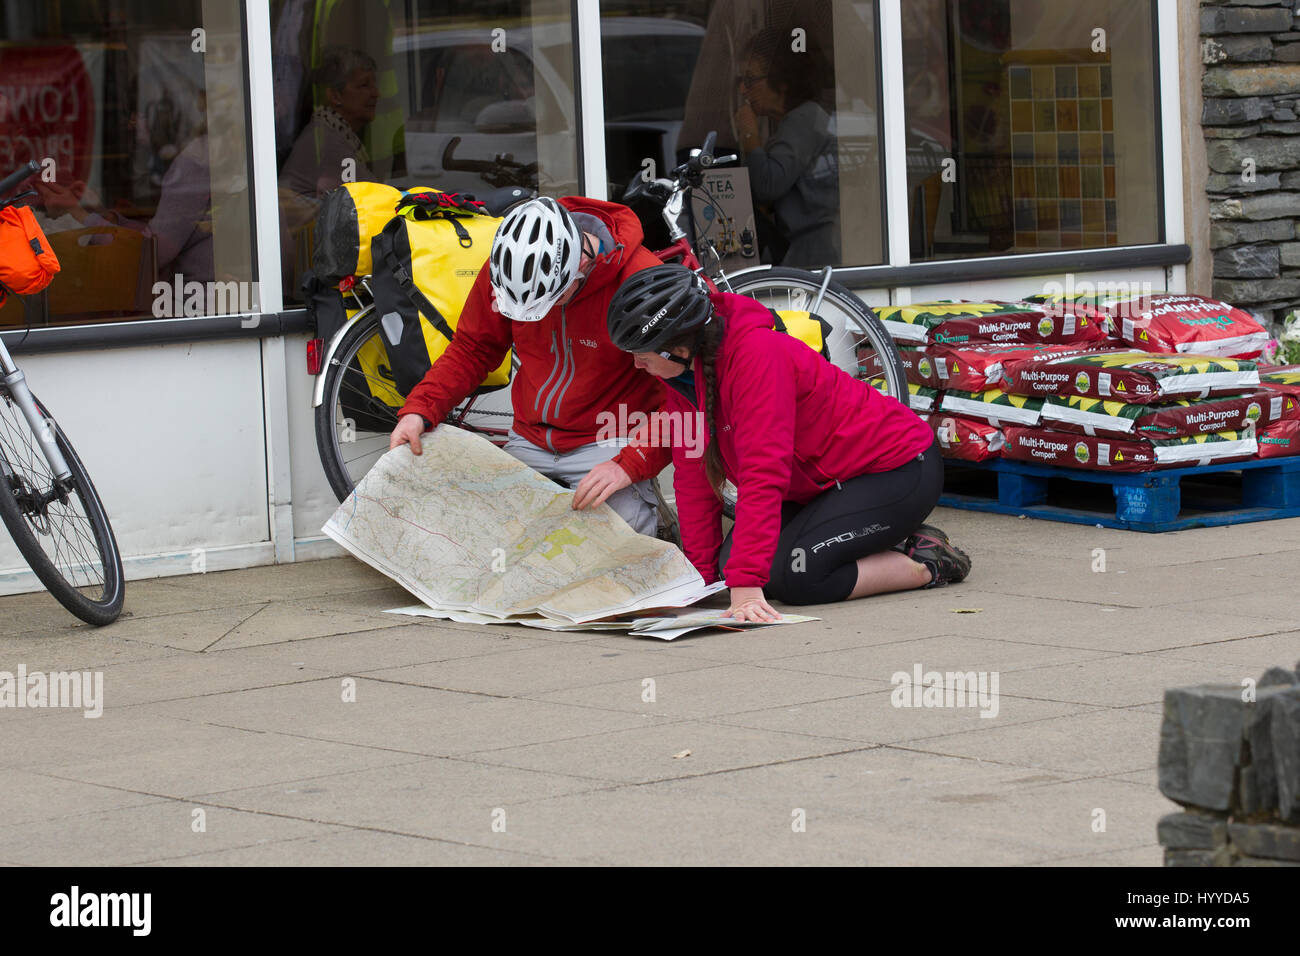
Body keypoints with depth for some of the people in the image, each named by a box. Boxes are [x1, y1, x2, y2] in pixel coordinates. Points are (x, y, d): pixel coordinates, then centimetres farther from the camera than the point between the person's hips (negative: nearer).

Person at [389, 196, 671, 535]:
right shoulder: (503, 268, -8)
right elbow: (472, 350, 8)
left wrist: (629, 465, -29)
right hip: (530, 441, 4)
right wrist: (418, 410, -8)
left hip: (611, 443, -4)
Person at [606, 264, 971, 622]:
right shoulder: (683, 372, -4)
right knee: (733, 559, -7)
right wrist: (700, 575, -3)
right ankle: (893, 545, 6)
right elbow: (694, 478, 1)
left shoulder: (756, 354, -29)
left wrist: (746, 585, -40)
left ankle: (927, 565, -4)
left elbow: (763, 473, -35)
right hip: (824, 482, 9)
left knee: (791, 575, -26)